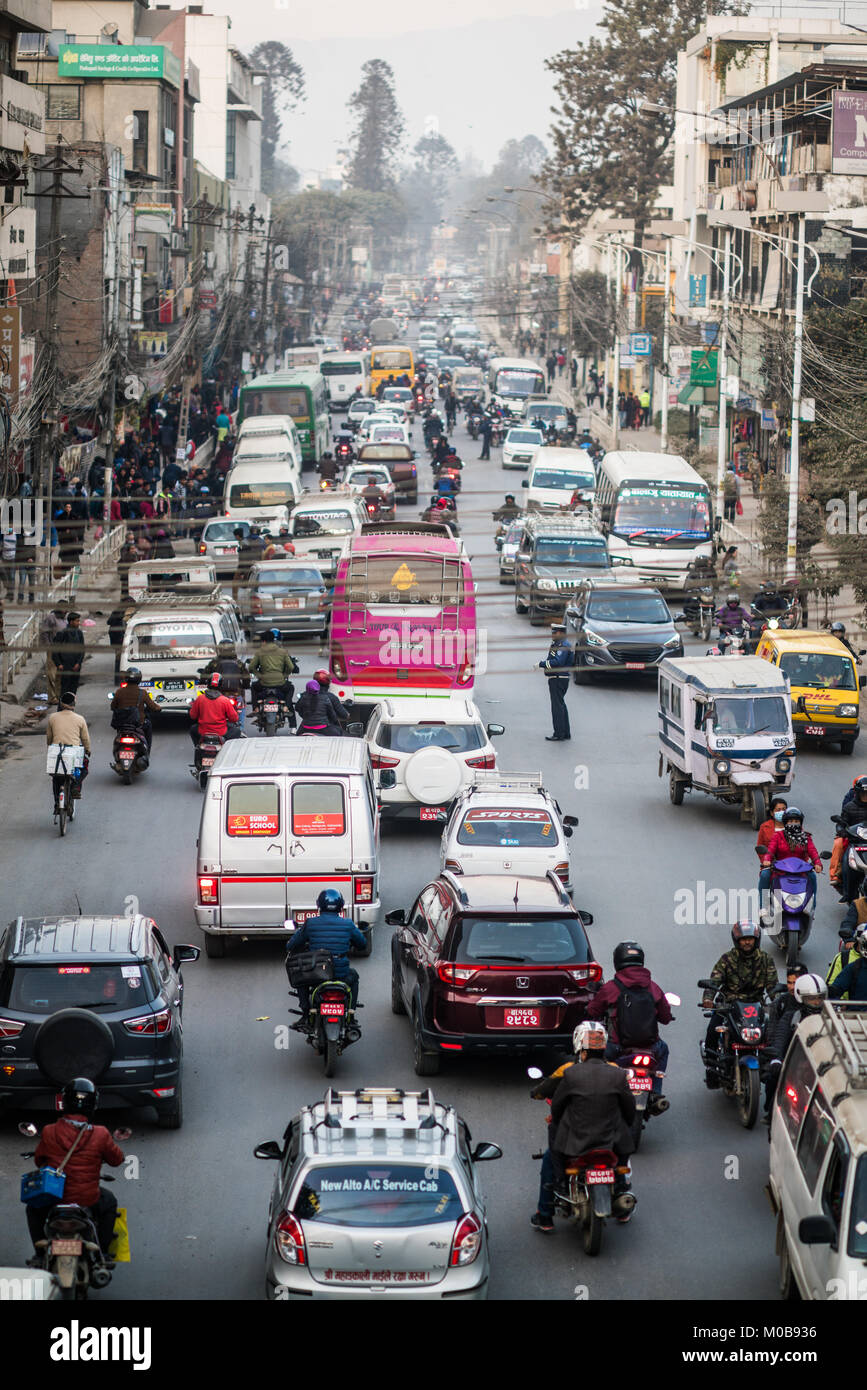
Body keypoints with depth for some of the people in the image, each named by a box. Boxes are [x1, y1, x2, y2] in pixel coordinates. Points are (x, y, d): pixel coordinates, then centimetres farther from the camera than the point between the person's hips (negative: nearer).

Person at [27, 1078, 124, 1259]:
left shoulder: (49, 1132, -11)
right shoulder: (100, 1135, -13)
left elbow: (39, 1161, 6)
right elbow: (117, 1159, 4)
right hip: (88, 1200, 0)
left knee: (34, 1210, 33)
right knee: (109, 1203, 33)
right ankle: (103, 1253, 33)